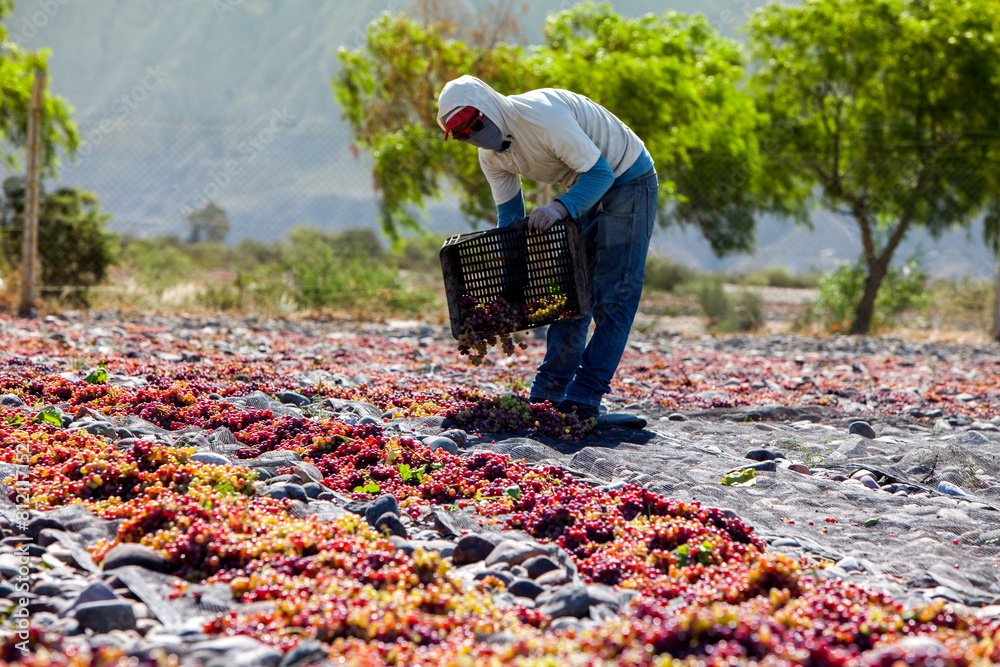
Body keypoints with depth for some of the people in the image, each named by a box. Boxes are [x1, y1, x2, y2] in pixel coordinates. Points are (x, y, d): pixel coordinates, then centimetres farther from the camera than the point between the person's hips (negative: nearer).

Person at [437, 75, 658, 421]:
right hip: (586, 190, 8)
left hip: (628, 181, -8)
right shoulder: (491, 156, -5)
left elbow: (600, 172, -29)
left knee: (613, 295, -12)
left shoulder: (541, 115, -31)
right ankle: (549, 391, 9)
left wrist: (559, 208, -43)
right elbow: (509, 218, 4)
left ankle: (585, 395, -13)